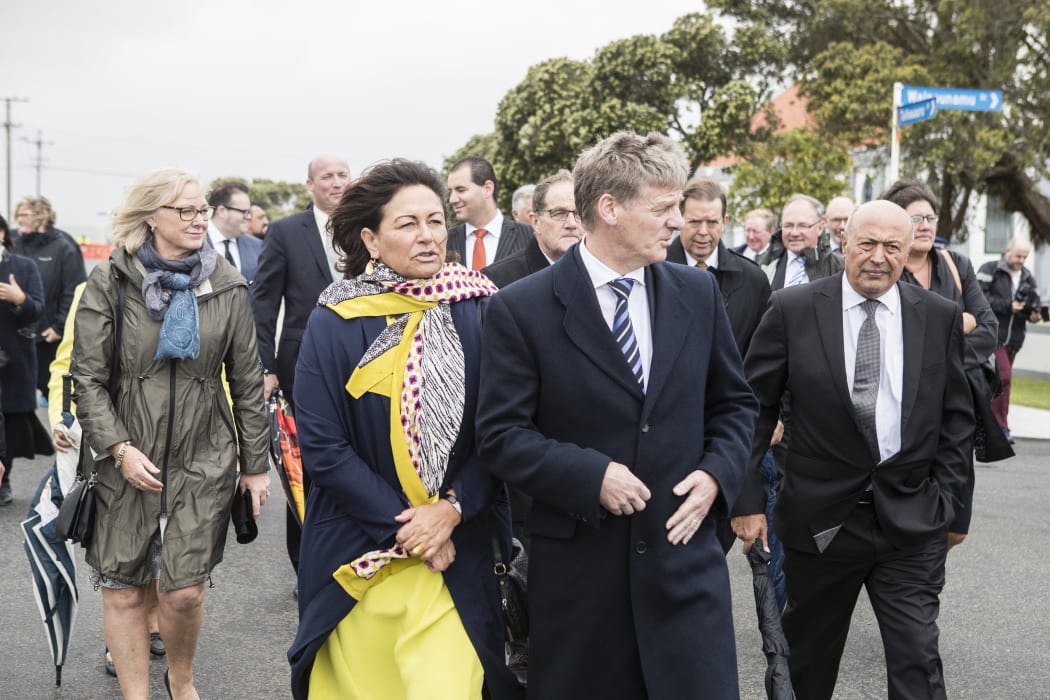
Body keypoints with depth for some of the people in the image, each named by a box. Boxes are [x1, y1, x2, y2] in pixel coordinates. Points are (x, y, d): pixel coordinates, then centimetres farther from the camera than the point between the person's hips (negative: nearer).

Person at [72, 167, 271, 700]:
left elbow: (247, 384, 7)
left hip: (203, 461, 0)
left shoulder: (227, 288, 3)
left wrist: (256, 465, 7)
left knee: (184, 592, -2)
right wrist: (120, 448, -12)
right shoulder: (109, 283, -1)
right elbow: (88, 378, -2)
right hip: (126, 462, 0)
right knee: (124, 592, 4)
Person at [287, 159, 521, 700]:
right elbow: (321, 446, -7)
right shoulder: (333, 324, -5)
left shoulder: (477, 314, -2)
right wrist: (403, 528, -12)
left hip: (455, 549, 0)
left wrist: (452, 509, -15)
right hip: (358, 550, 0)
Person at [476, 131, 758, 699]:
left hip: (684, 555, 3)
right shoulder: (521, 309, -7)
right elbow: (501, 433, -8)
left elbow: (733, 402, 13)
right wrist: (590, 475, -19)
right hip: (577, 567, -2)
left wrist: (717, 473, -4)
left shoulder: (698, 293, 5)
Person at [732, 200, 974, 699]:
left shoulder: (940, 317, 2)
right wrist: (747, 498, -5)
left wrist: (944, 497, 1)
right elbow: (753, 408, -2)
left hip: (912, 522, 1)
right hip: (820, 519, -1)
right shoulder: (793, 310, -5)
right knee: (809, 659, 15)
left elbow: (956, 415, 8)